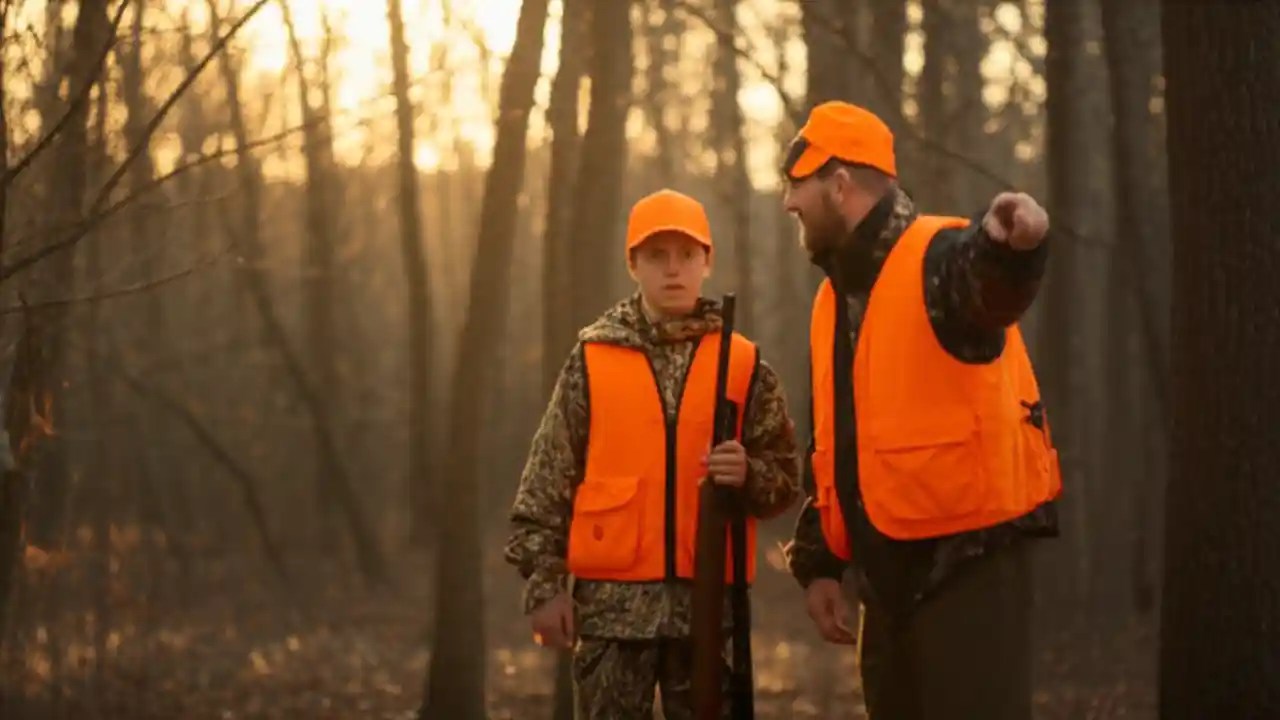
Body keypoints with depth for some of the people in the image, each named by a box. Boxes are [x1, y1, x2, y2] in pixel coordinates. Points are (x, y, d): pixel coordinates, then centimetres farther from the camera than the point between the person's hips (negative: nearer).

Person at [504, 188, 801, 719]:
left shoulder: (744, 364, 6)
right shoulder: (592, 359, 4)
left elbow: (786, 480, 7)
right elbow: (548, 480, 3)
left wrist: (748, 475, -15)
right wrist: (544, 582, -3)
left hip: (707, 598, 1)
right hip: (612, 599, -1)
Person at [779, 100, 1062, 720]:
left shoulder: (939, 259, -10)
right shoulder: (834, 297, 17)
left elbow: (991, 280, -36)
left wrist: (1008, 246, -60)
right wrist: (819, 563, 18)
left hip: (968, 562, -9)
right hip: (887, 572, 9)